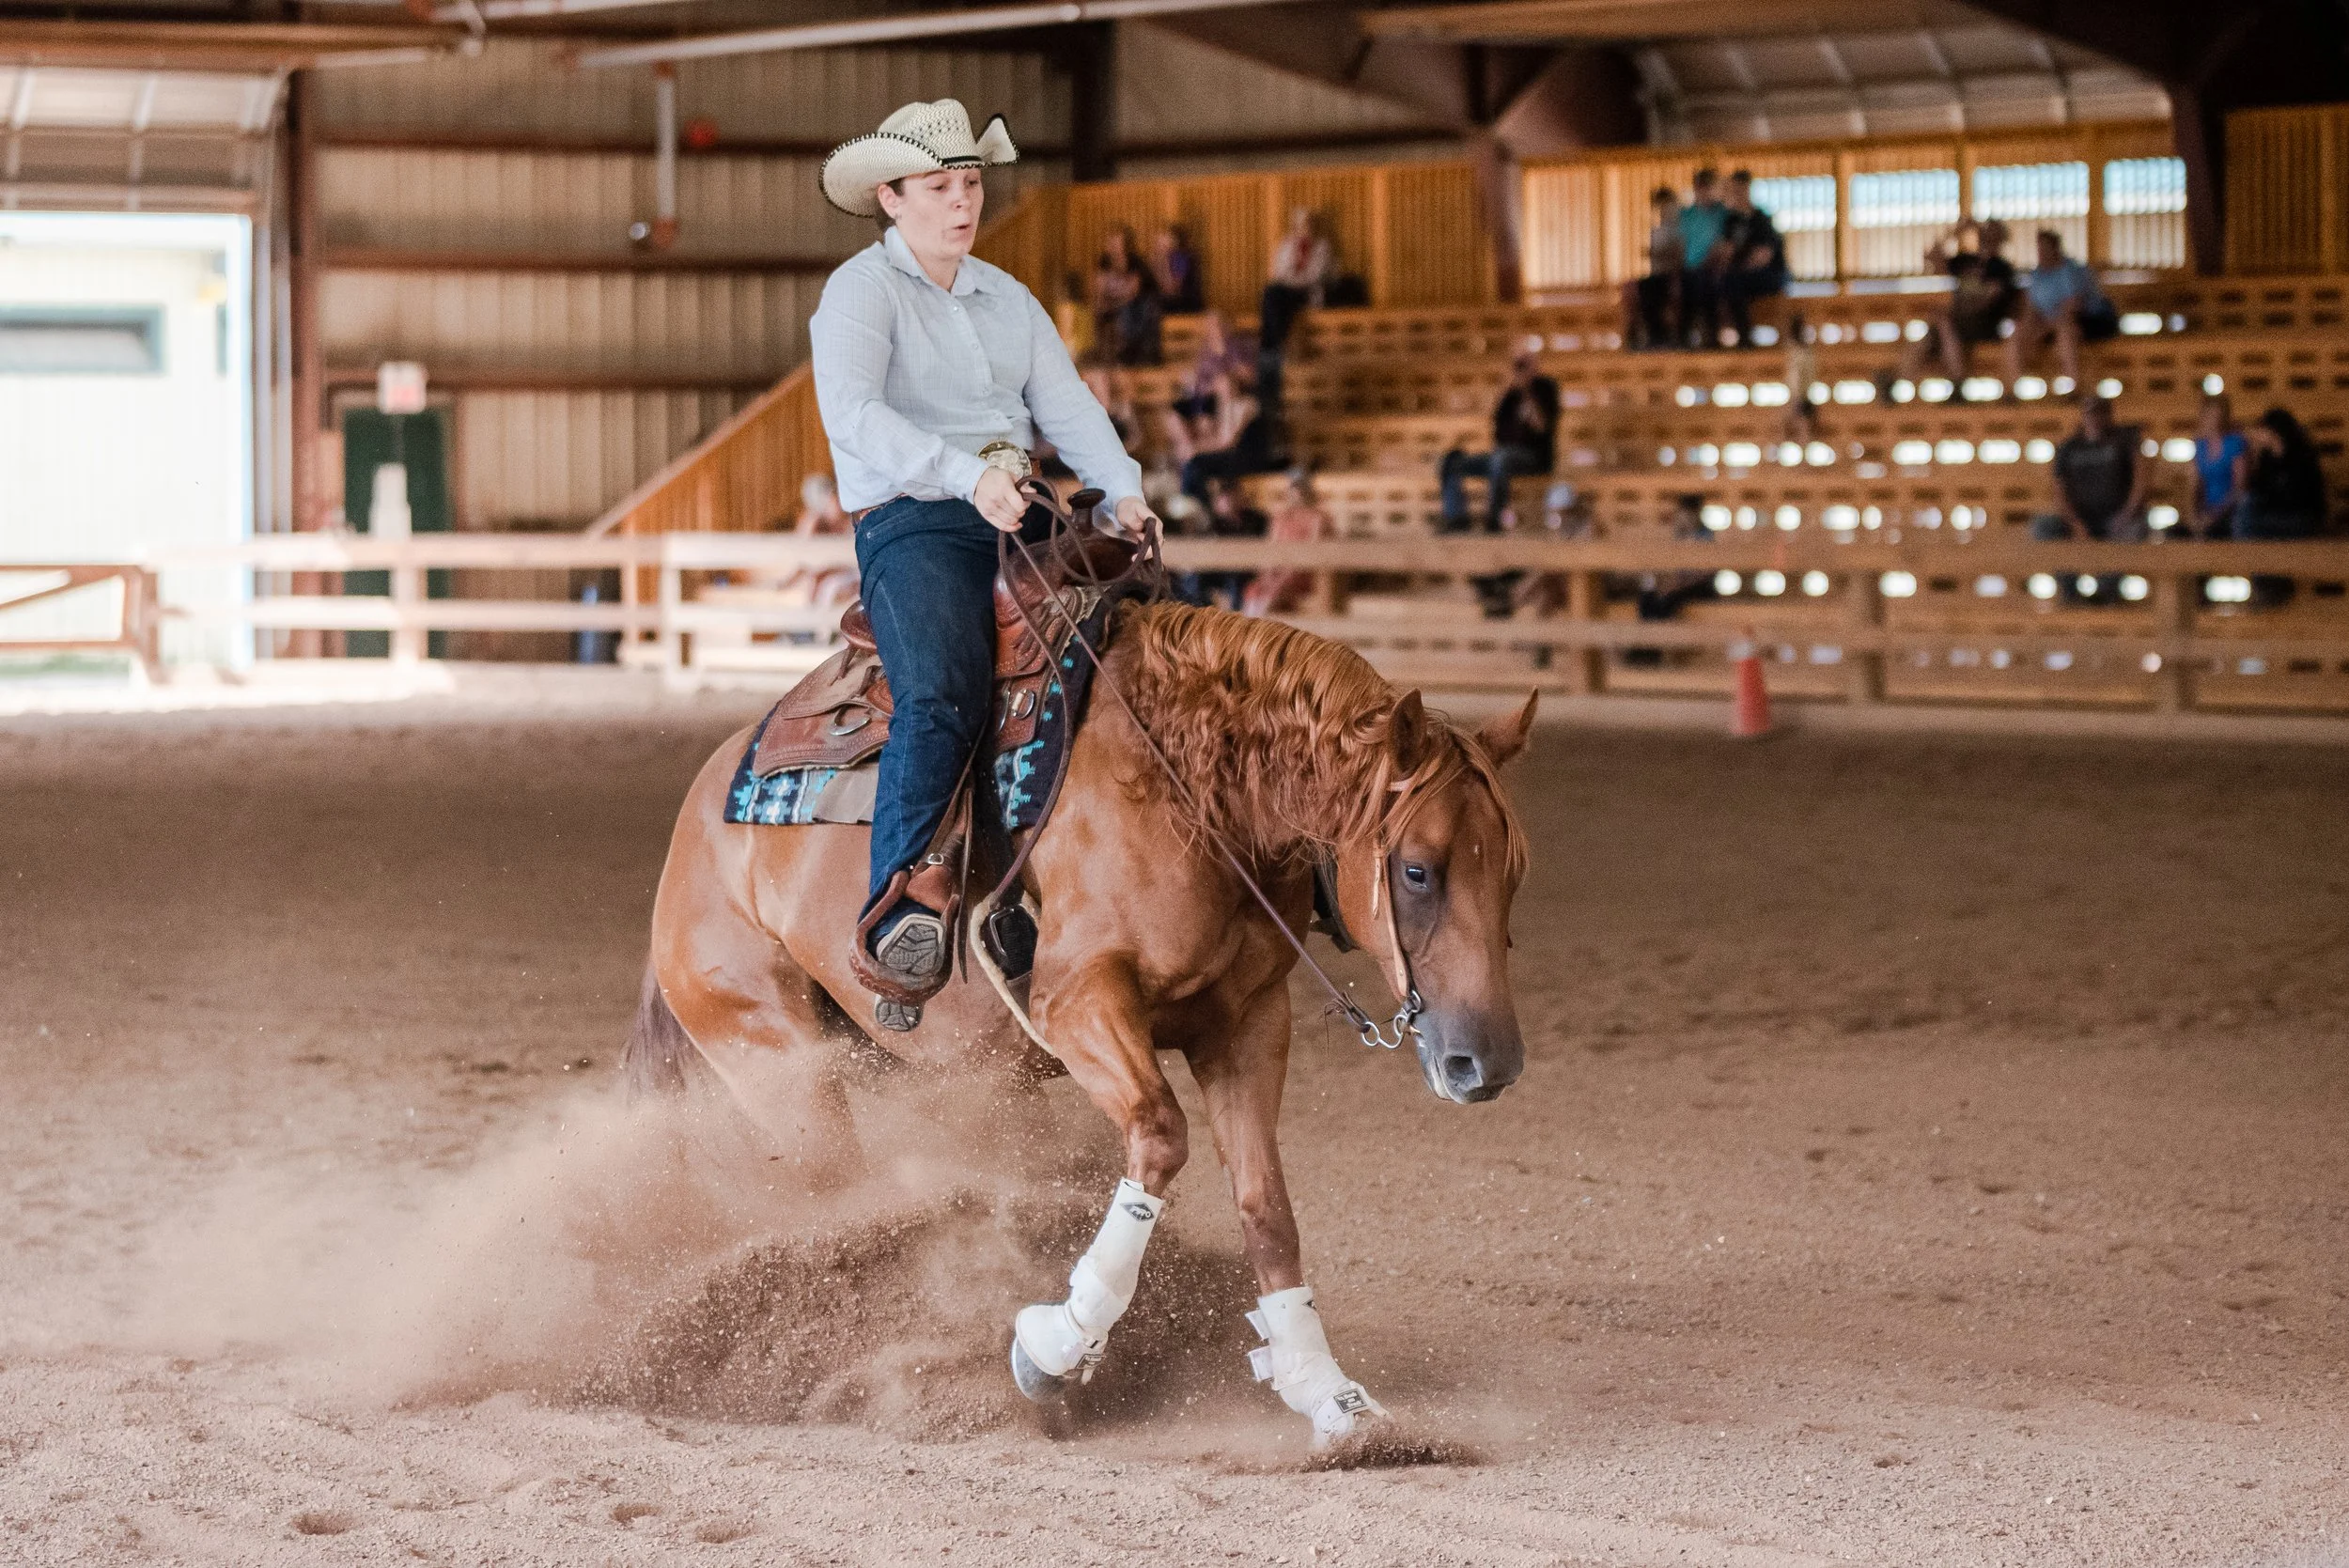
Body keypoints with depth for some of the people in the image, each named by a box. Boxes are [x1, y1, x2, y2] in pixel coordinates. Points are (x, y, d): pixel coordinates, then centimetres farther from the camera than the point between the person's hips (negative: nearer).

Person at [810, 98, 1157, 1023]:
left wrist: (1123, 492, -5)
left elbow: (1068, 407, 14)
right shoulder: (859, 292, 0)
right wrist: (965, 473, -29)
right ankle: (898, 911, -41)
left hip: (1024, 524, 7)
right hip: (910, 526, -7)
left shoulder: (1007, 298, 22)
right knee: (944, 694, -32)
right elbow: (854, 415, -17)